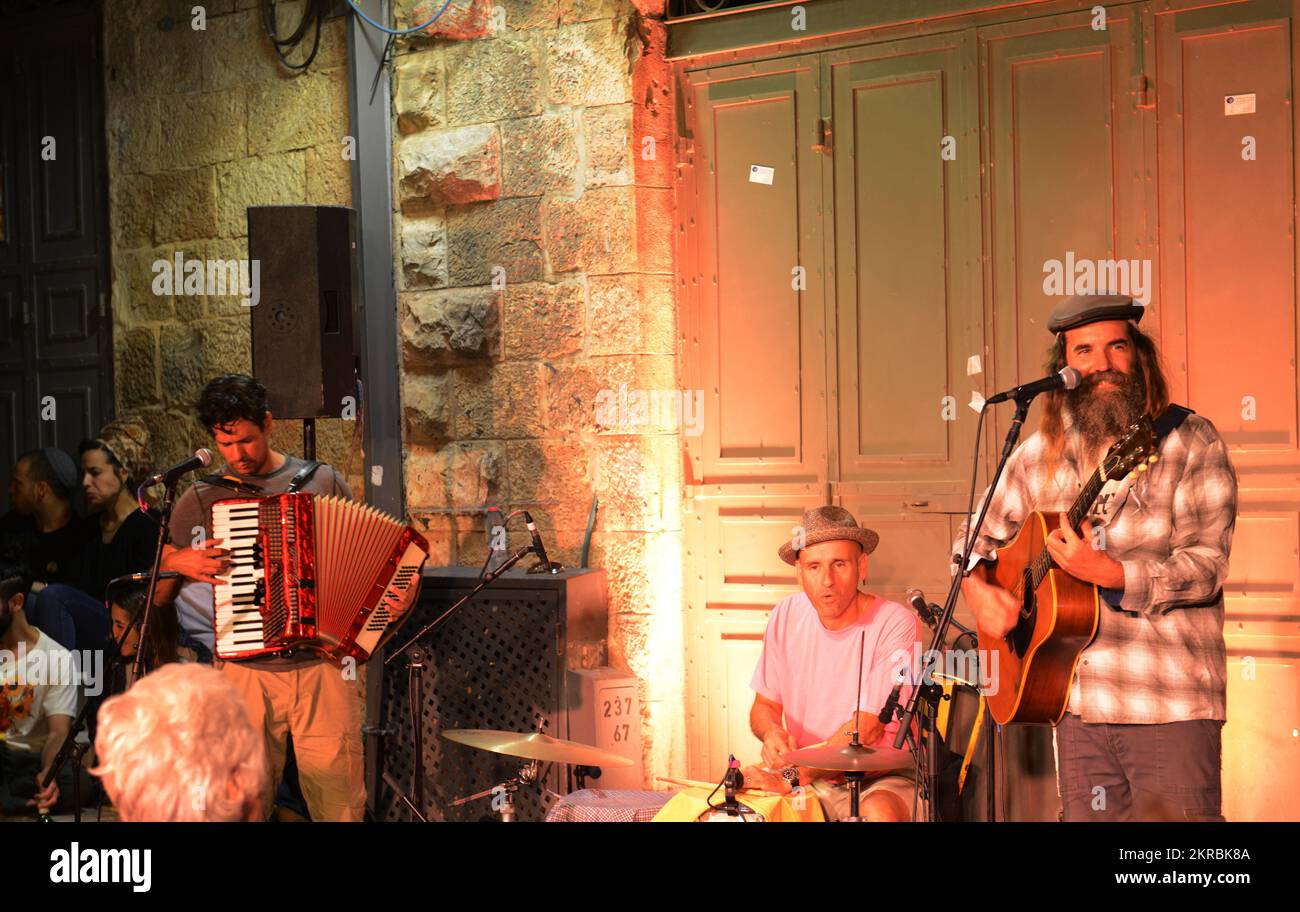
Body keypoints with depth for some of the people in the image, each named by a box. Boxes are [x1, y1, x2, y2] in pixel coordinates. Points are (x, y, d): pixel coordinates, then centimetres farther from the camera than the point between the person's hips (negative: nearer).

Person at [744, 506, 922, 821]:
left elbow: (867, 728, -22)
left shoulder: (894, 623, -16)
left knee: (879, 811, -36)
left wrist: (791, 777, -30)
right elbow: (764, 705, 9)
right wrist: (773, 733, -16)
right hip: (810, 781, 4)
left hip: (880, 781, -4)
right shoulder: (786, 615, 0)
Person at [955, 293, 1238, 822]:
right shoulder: (1039, 455, 8)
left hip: (1169, 705, -4)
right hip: (1078, 705, 4)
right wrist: (978, 591, -1)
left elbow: (1208, 566, -13)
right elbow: (976, 536, 19)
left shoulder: (1190, 442, -5)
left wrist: (1108, 572, -26)